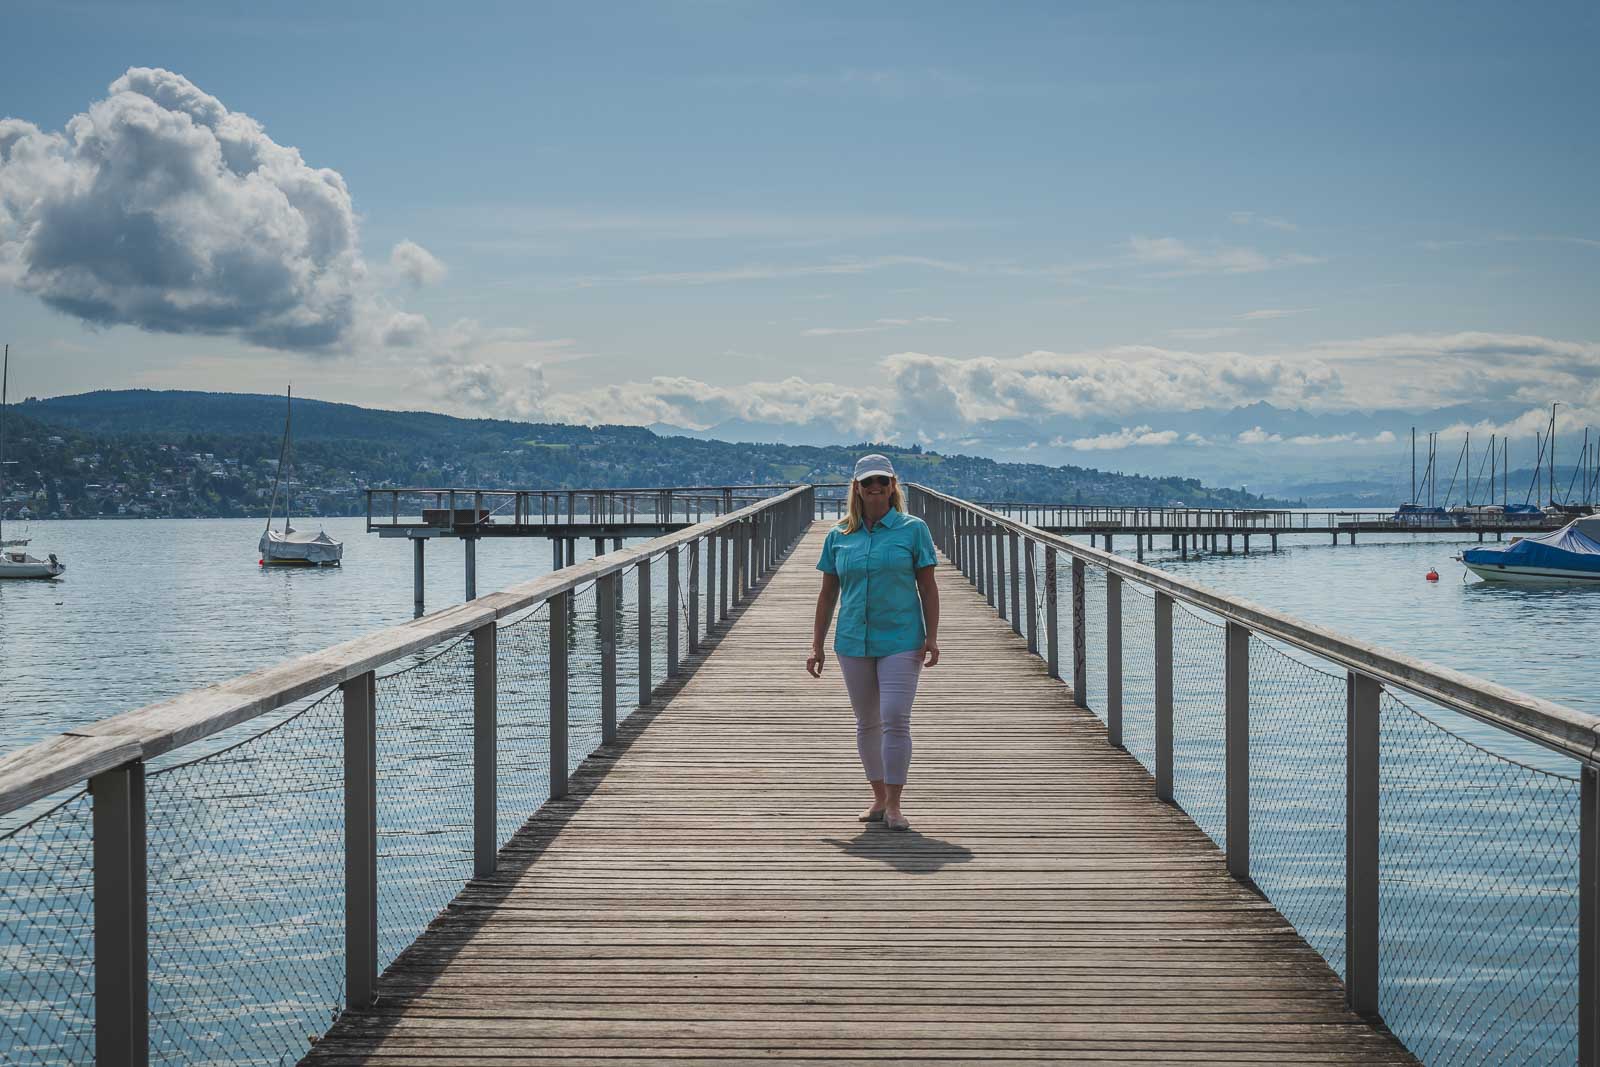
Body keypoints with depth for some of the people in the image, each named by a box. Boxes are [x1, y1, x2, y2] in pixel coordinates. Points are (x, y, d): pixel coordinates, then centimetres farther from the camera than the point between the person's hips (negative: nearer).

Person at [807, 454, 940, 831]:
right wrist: (817, 646, 9)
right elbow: (828, 594, 12)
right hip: (853, 641, 3)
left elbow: (928, 587, 1)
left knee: (895, 720, -11)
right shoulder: (839, 536, 7)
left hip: (901, 641, -3)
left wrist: (931, 637, -7)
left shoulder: (913, 529, 0)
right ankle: (879, 798, 22)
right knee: (867, 723, 10)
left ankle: (894, 806, -5)